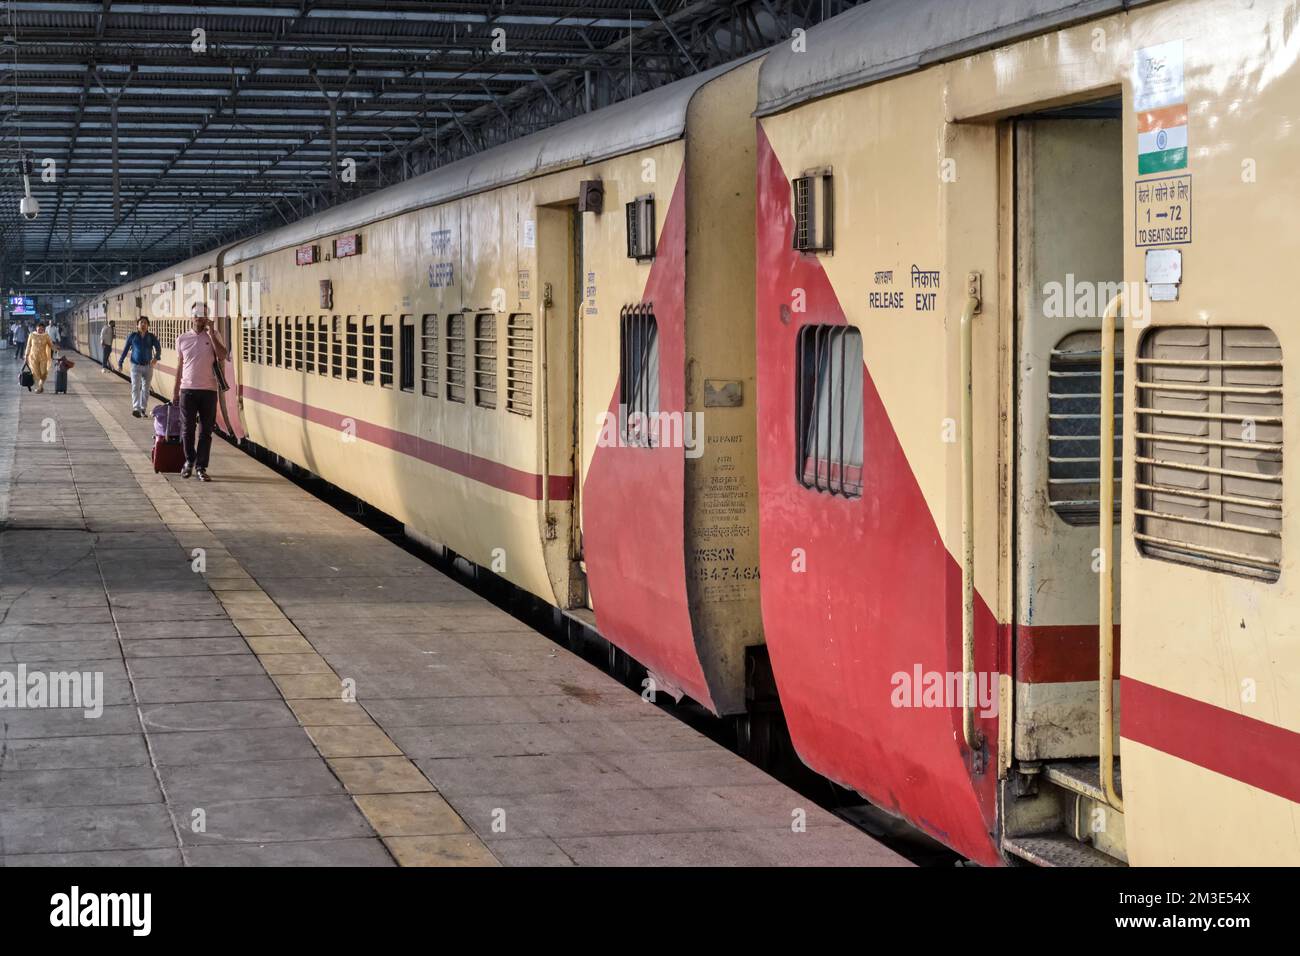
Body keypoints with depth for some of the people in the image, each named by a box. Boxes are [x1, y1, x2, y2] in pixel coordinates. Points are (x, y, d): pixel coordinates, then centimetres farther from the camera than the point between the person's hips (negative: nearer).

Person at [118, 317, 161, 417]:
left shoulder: (151, 337, 2)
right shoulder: (132, 336, 0)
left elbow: (158, 348, -4)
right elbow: (125, 350, 7)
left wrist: (156, 357, -24)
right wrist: (120, 363, 8)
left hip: (148, 366, 2)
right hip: (136, 366, -2)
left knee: (145, 388, 9)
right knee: (135, 387, -16)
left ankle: (143, 409, 21)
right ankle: (136, 408, -28)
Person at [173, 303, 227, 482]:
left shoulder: (213, 336, 3)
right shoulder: (182, 340, 7)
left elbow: (222, 356, -11)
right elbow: (180, 366, 13)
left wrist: (211, 334, -13)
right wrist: (175, 390, 11)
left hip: (209, 389, -1)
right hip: (188, 389, 1)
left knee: (206, 431, 1)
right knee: (188, 428, 4)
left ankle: (201, 467, 6)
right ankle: (189, 461, 23)